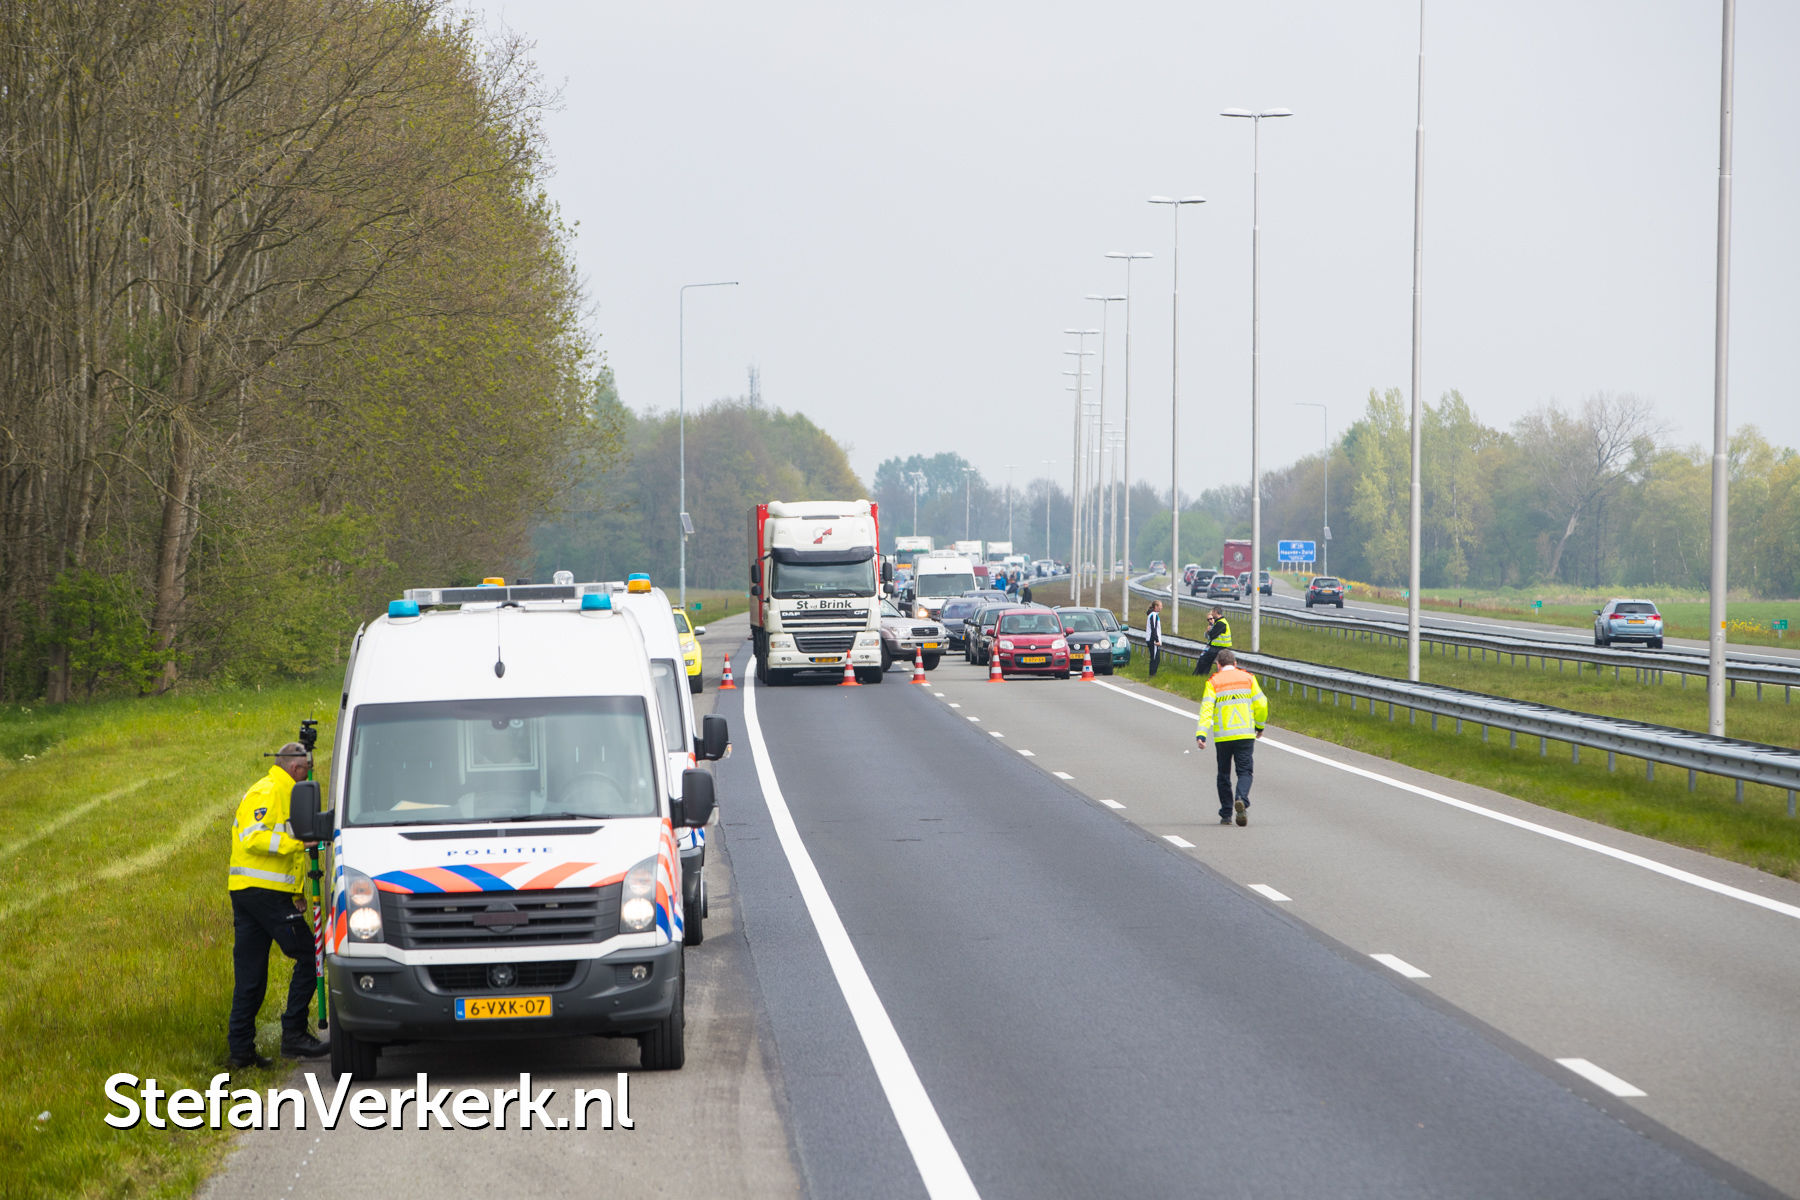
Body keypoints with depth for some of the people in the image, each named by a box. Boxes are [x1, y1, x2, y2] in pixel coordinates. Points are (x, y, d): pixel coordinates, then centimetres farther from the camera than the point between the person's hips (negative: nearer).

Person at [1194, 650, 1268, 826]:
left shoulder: (1213, 682, 3)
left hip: (1222, 736, 0)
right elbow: (1261, 704, 4)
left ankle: (1226, 814, 15)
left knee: (1224, 775, 13)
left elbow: (1206, 708, -8)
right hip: (1245, 734, 0)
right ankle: (1241, 799, -27)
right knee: (1245, 772, 2)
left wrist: (1201, 734, -15)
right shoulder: (1248, 678, 7)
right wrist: (1259, 726, 20)